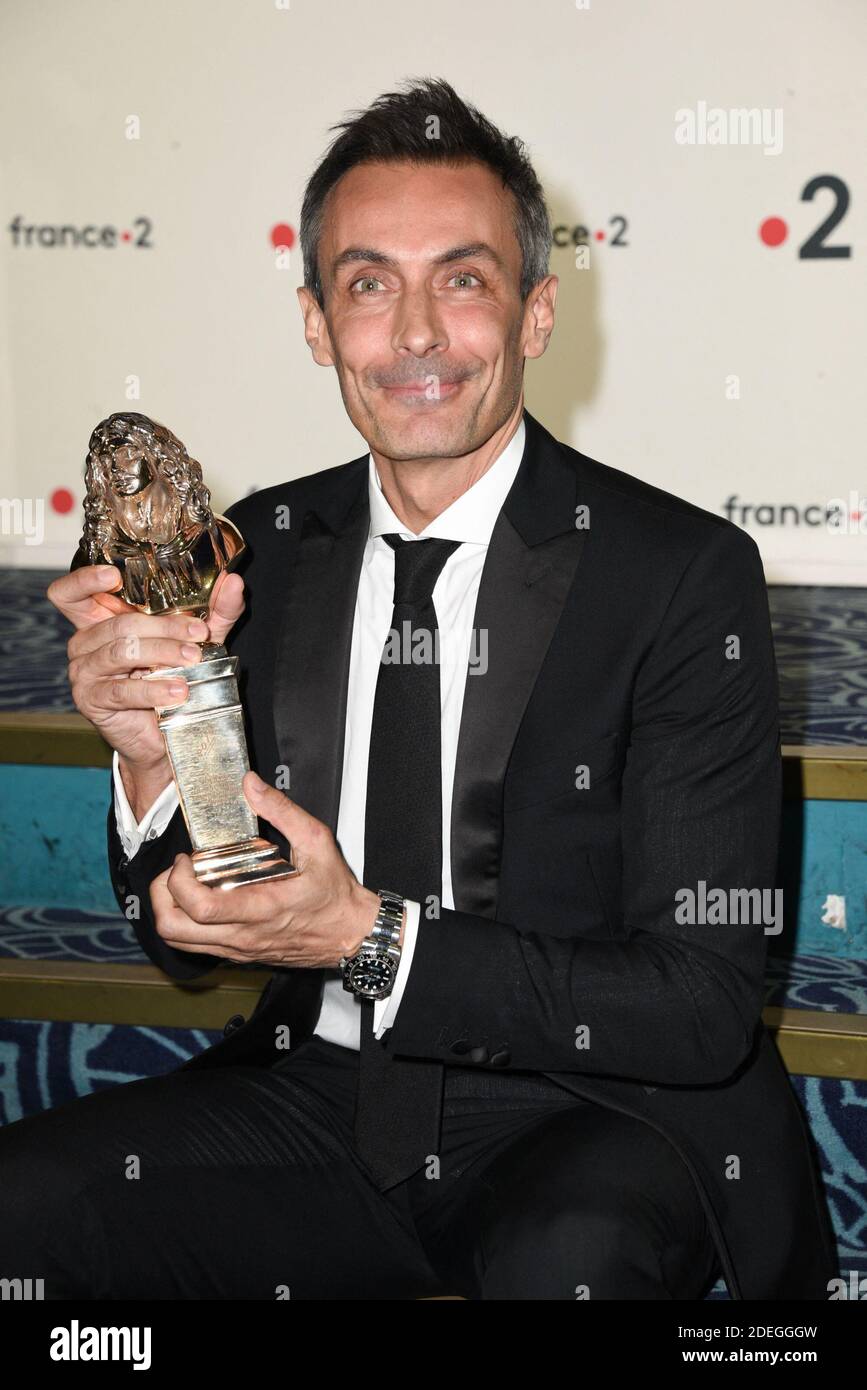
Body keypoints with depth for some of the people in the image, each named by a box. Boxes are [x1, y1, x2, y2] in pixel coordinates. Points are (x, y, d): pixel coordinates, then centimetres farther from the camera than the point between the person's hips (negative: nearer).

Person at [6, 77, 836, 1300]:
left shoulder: (685, 577, -11)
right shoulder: (263, 549, 3)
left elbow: (703, 1010, -14)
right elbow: (189, 944, 6)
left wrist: (375, 941, -24)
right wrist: (154, 755, -16)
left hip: (595, 1113, -4)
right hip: (323, 1096, 4)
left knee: (564, 1260, -36)